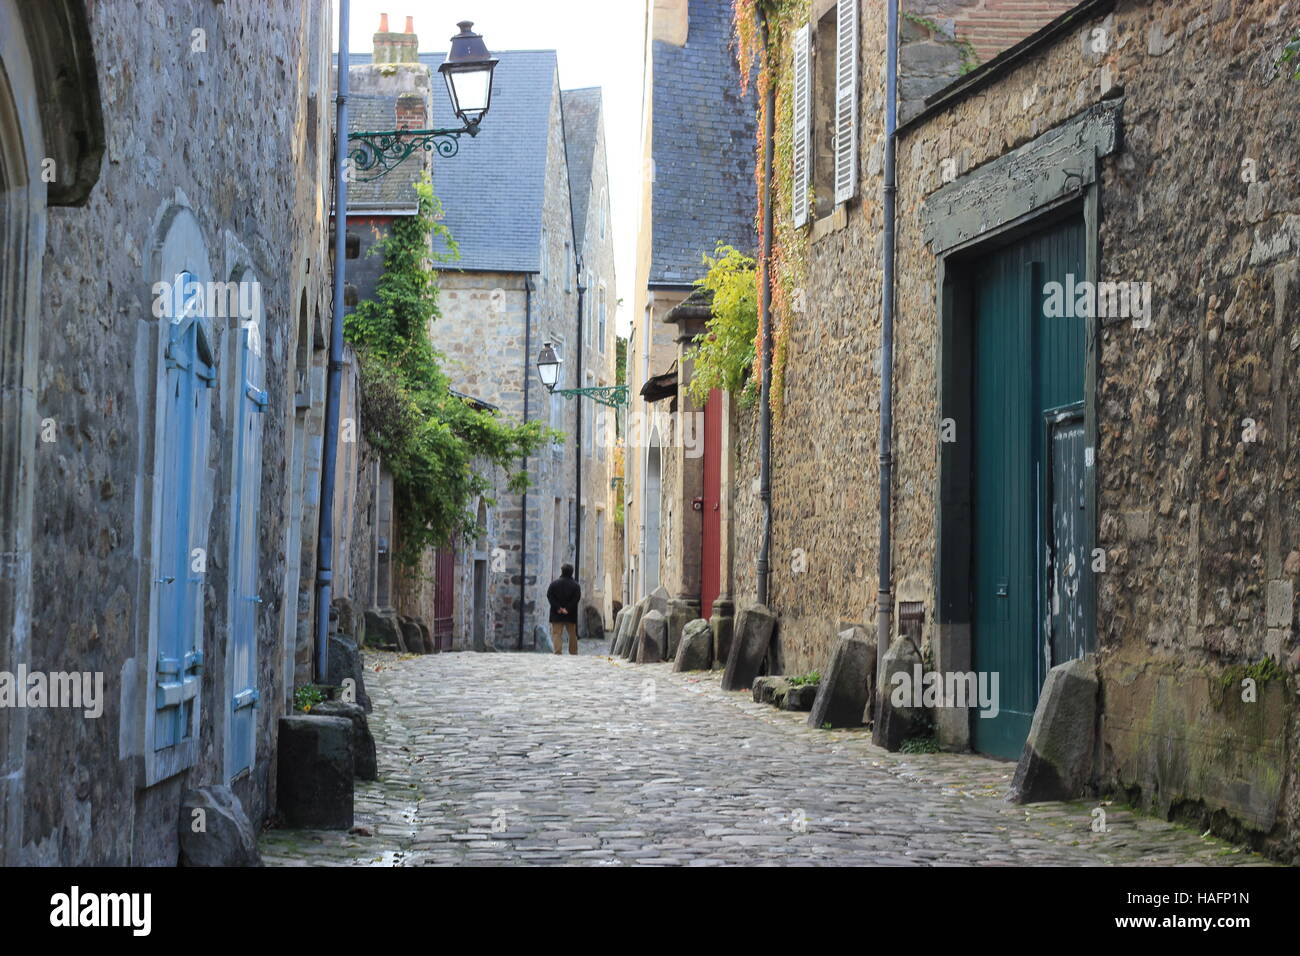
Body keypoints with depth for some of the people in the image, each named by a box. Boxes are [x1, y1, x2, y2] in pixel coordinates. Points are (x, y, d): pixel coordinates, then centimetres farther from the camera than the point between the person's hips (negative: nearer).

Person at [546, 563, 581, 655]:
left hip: (557, 614, 0)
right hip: (571, 615, 0)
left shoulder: (554, 583, 3)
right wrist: (568, 609, -14)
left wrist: (558, 608, -11)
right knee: (572, 634, 12)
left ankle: (558, 651, -15)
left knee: (557, 633, -1)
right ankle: (573, 652, 16)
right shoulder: (576, 585, 1)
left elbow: (549, 596, -6)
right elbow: (577, 598, -10)